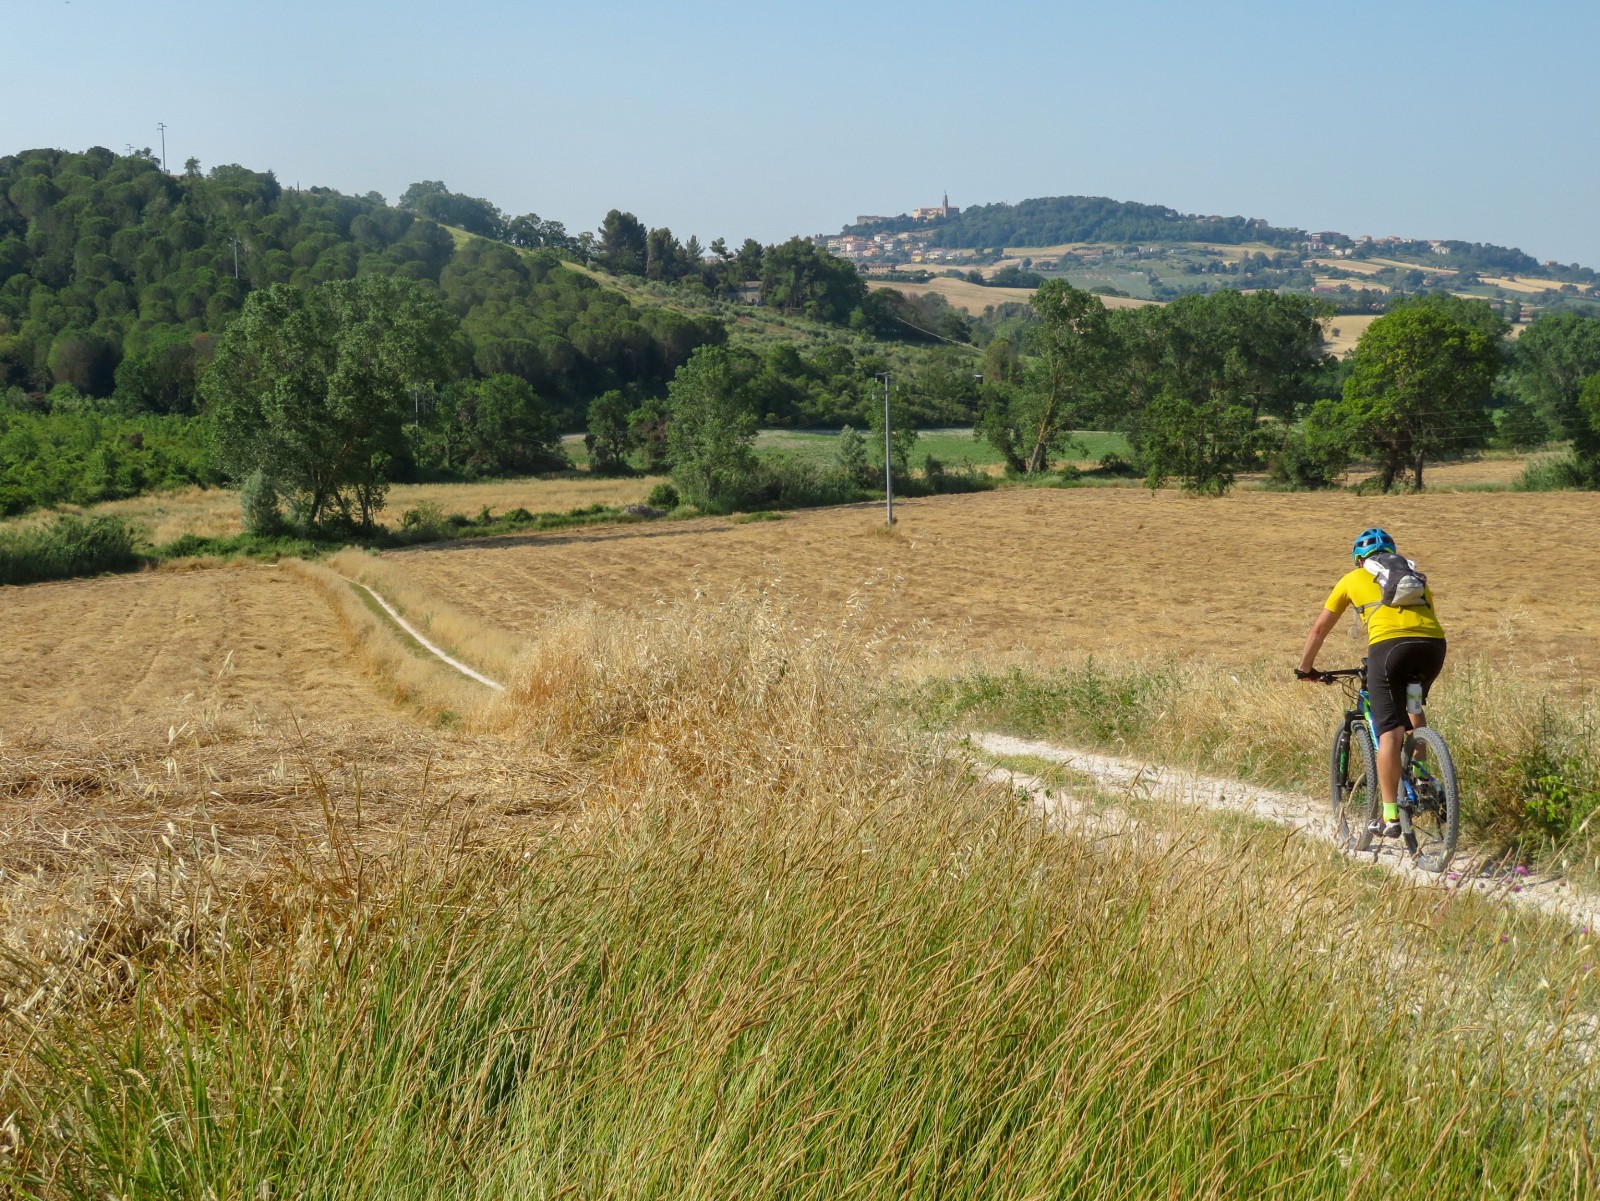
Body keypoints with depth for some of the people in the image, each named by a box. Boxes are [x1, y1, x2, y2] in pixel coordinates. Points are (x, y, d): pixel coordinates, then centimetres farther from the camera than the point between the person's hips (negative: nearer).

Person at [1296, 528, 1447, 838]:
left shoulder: (1353, 579, 25)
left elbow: (1320, 628, 30)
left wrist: (1305, 668, 43)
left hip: (1389, 645, -4)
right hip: (1433, 643, 4)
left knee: (1390, 732, -4)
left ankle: (1390, 818, -6)